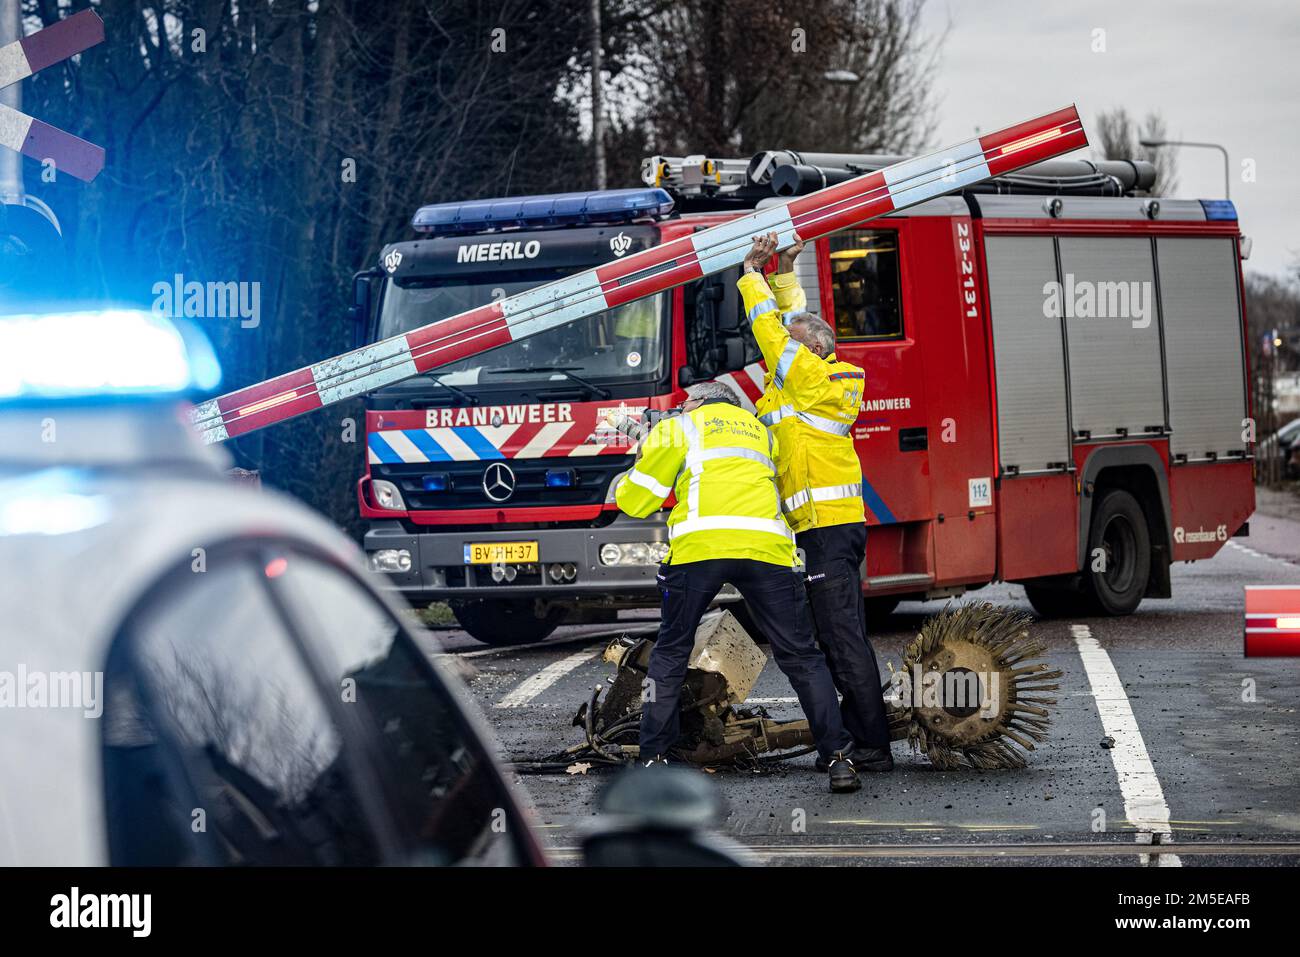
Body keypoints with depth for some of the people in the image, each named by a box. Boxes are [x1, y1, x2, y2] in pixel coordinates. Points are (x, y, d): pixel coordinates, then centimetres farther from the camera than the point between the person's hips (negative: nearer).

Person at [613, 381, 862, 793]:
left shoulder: (679, 428, 21)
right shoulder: (759, 431, 34)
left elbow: (634, 499, 19)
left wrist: (629, 478, 41)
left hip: (699, 544, -2)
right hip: (767, 545, 2)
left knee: (671, 650, 14)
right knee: (801, 656, 9)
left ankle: (653, 759, 11)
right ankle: (838, 758, 2)